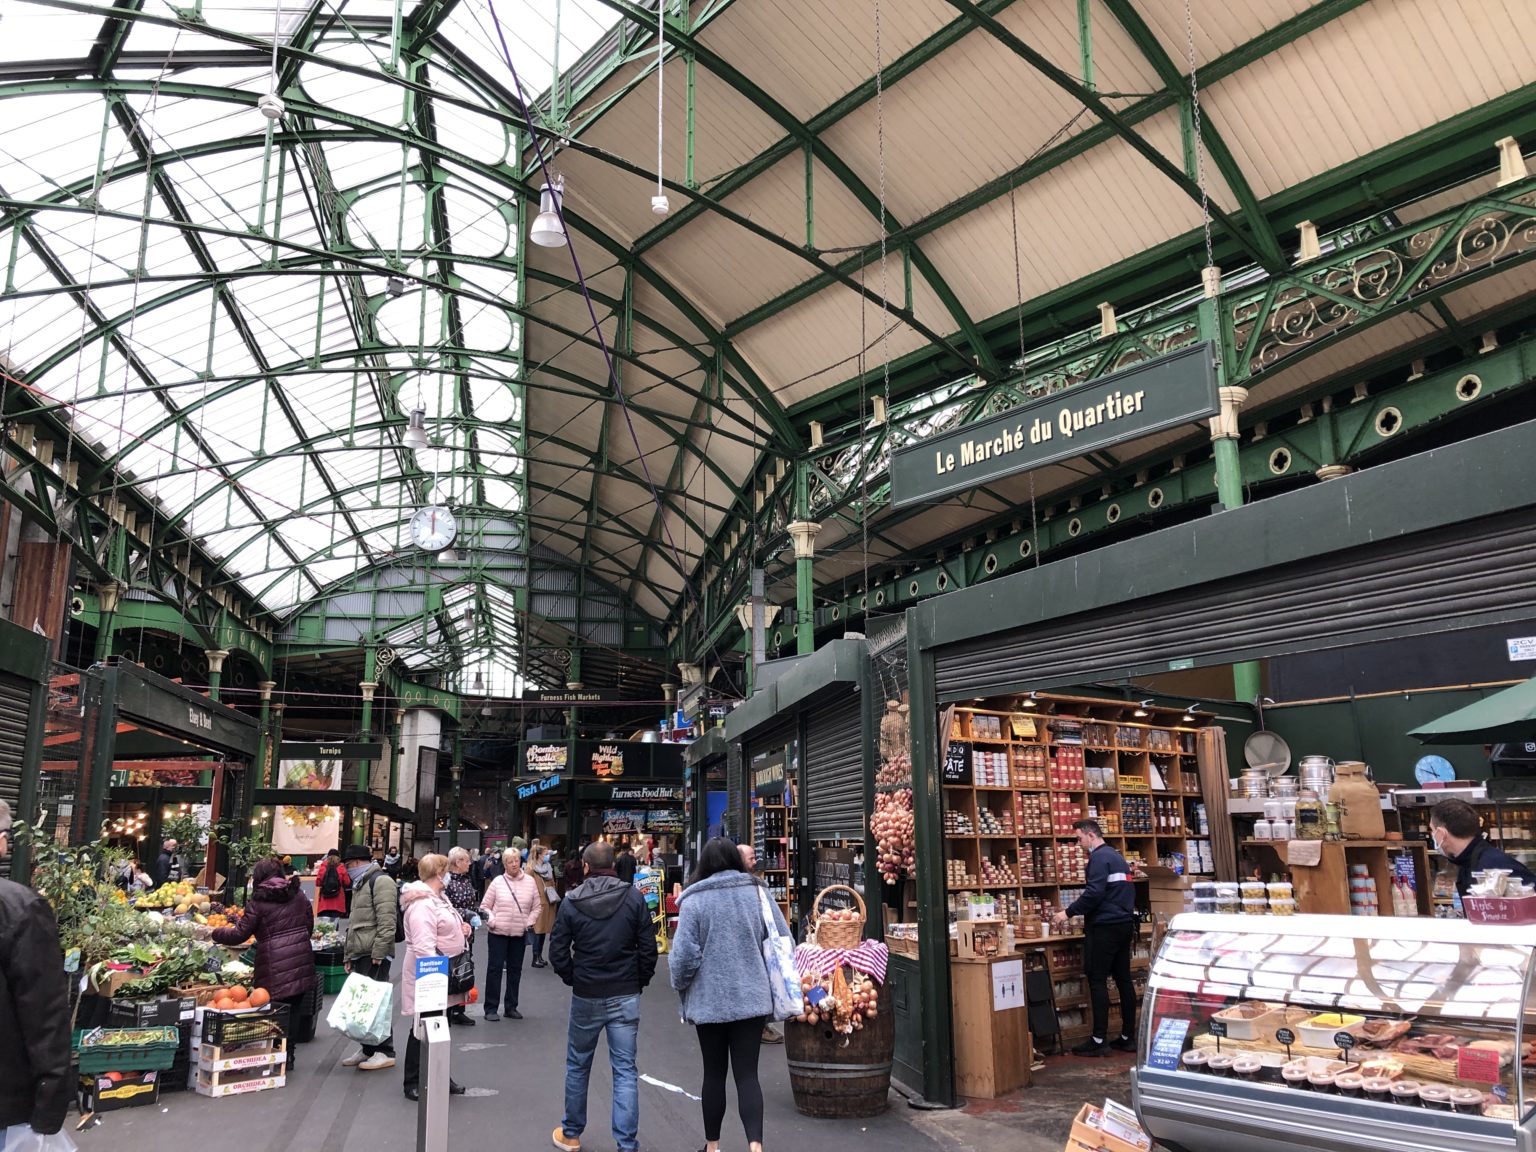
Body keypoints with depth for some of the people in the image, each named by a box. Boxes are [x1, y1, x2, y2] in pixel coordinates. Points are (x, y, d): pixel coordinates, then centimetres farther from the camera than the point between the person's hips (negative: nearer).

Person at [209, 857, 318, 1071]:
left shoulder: (259, 901, -4)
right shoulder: (298, 894, 10)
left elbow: (240, 934, -1)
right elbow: (309, 925, 16)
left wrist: (214, 934, 14)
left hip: (275, 967, -4)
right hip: (301, 960, 4)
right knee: (293, 1011, 12)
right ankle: (288, 1057, 17)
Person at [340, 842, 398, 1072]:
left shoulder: (380, 881, -9)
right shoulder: (360, 885, 23)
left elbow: (386, 920, -18)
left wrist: (379, 951, -21)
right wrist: (349, 955, 24)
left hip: (374, 954, -10)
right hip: (360, 953, 10)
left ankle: (385, 1052, -4)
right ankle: (368, 1049, 18)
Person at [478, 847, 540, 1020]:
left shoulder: (530, 881, 2)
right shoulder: (497, 882, -2)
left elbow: (536, 907, 8)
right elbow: (485, 906, 3)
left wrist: (529, 923, -4)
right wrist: (491, 921, -12)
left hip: (519, 934, 2)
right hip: (498, 933, -2)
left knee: (515, 970, 10)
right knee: (494, 969, 1)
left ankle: (511, 1007, 21)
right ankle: (491, 1008, 10)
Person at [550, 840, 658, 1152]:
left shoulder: (571, 901, -6)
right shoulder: (633, 896, -7)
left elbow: (558, 951, -3)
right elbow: (648, 947, -5)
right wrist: (640, 981, 8)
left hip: (586, 996, 1)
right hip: (626, 996, 0)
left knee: (577, 1066, 18)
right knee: (625, 1070, 4)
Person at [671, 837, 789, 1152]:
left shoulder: (694, 900, -10)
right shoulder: (757, 892, -2)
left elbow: (684, 954, -12)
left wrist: (681, 988, 7)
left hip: (709, 1001, -1)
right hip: (752, 998, 1)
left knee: (714, 1074, 14)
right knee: (747, 1074, 5)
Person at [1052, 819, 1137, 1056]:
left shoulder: (1099, 858, -12)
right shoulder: (1118, 857, 18)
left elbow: (1094, 893, -22)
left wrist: (1068, 912, -16)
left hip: (1104, 927, -9)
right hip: (1125, 924, 9)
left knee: (1097, 981, -6)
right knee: (1123, 979, 10)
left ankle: (1099, 1040, -6)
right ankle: (1128, 1037, 14)